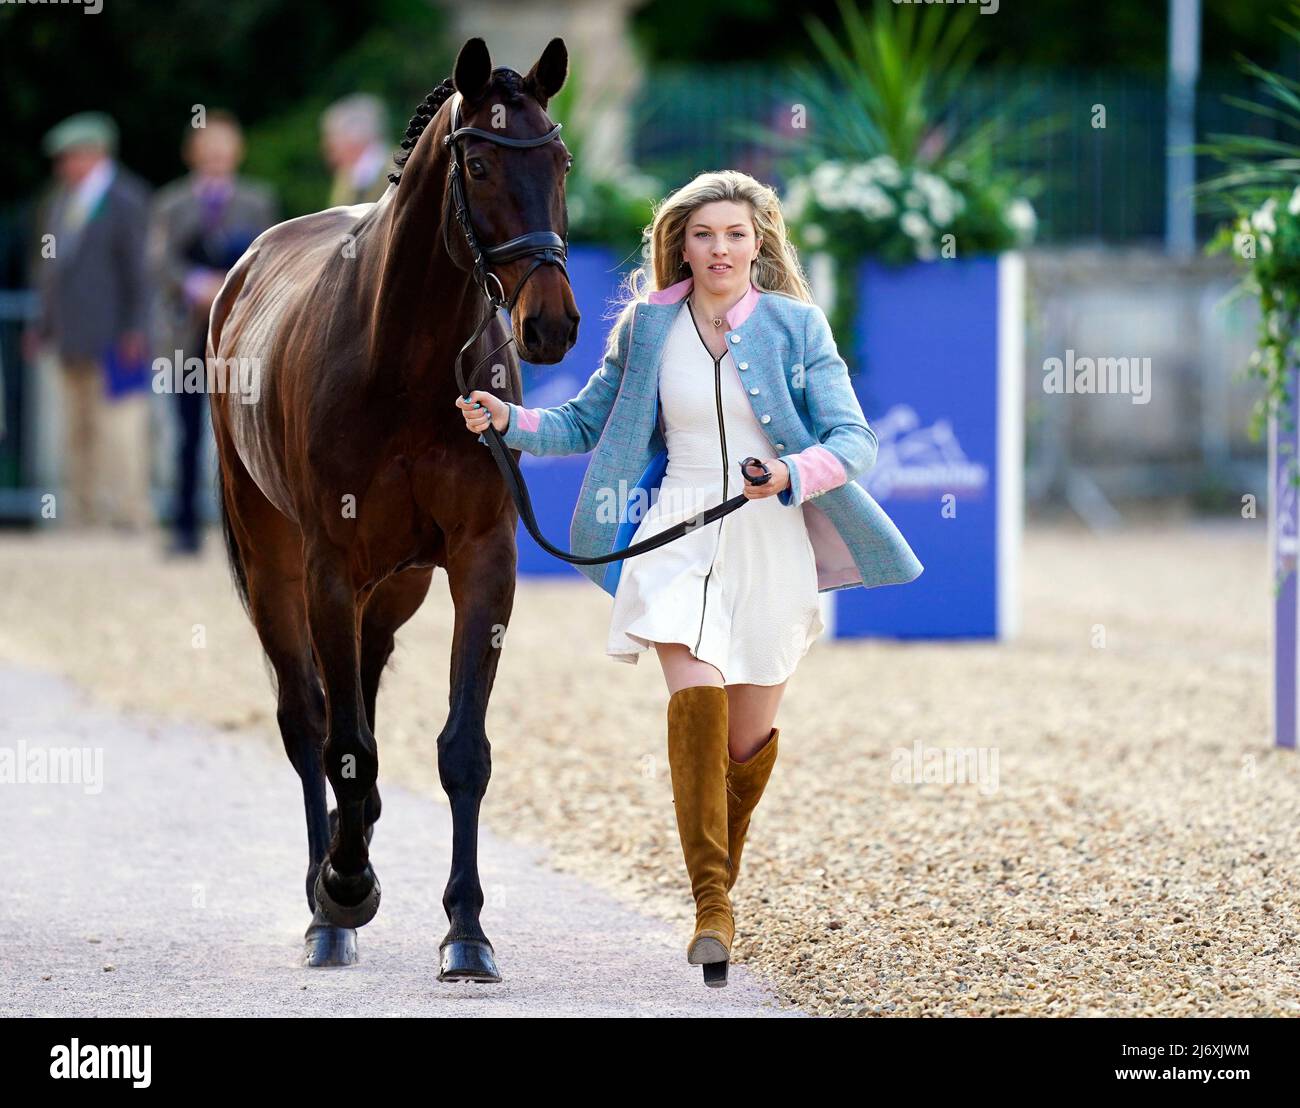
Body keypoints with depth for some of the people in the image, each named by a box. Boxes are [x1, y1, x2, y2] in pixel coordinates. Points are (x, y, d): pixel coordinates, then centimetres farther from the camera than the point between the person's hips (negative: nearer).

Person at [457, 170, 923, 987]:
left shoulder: (797, 327, -2)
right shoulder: (648, 328, 5)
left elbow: (855, 441, -7)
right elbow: (587, 424, 17)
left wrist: (793, 475, -27)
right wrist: (510, 421, -1)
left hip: (771, 543, 0)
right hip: (679, 537, 0)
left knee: (750, 737, 9)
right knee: (695, 700, -22)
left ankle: (723, 872, 37)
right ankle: (712, 907, -24)